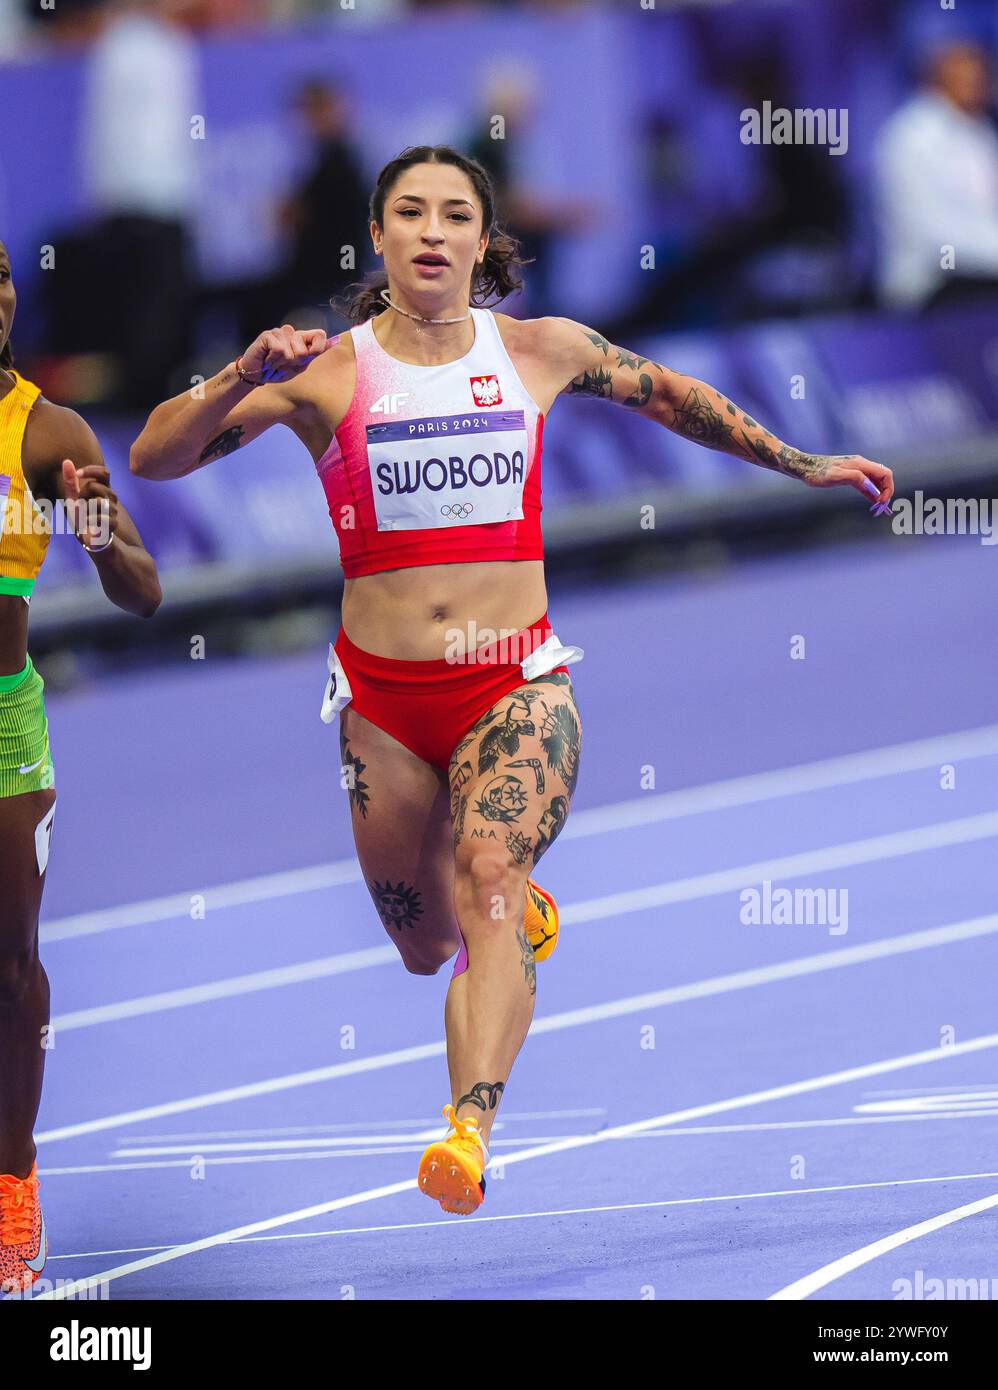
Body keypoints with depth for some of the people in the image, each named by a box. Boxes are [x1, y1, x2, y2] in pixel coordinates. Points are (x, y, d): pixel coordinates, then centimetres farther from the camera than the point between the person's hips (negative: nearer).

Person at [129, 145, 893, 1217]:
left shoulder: (539, 352, 4)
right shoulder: (327, 374, -1)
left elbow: (669, 395, 22)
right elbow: (153, 457, -6)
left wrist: (801, 465, 26)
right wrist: (244, 379, -23)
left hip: (515, 681, -1)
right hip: (383, 695, 1)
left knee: (490, 877, -27)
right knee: (424, 947, 11)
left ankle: (469, 1129, -42)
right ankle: (520, 918, 49)